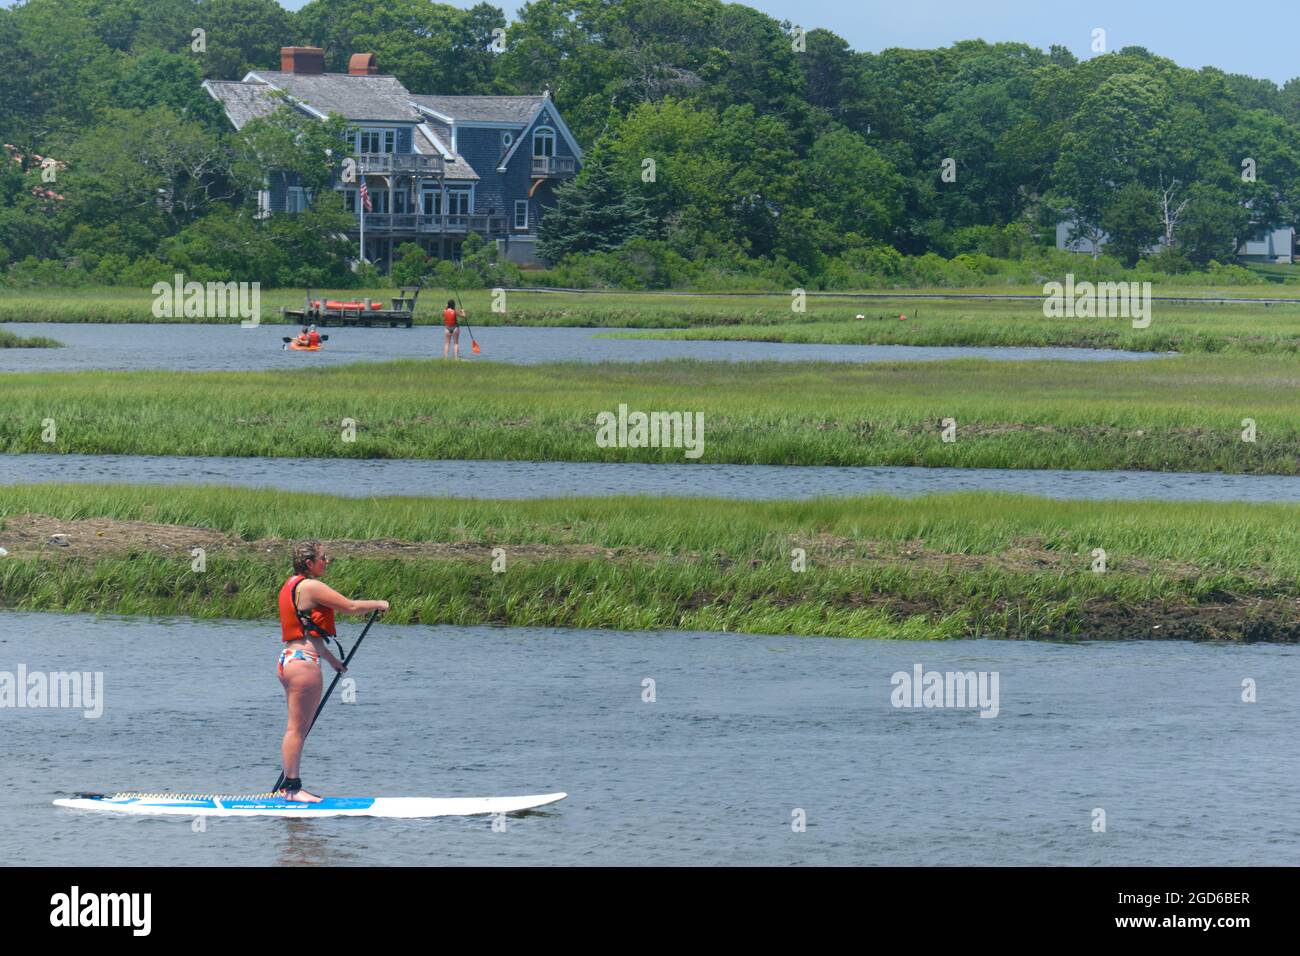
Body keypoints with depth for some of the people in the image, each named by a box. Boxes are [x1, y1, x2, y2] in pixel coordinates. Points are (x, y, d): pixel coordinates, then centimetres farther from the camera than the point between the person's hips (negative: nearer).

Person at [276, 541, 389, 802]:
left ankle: (289, 787, 16)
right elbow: (351, 606, -12)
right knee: (297, 728, -7)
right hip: (303, 662, -10)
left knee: (298, 728, 14)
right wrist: (378, 605, 6)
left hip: (288, 660, 10)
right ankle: (292, 787, -6)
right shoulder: (311, 587, -13)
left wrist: (330, 658, 32)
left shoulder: (291, 586, 18)